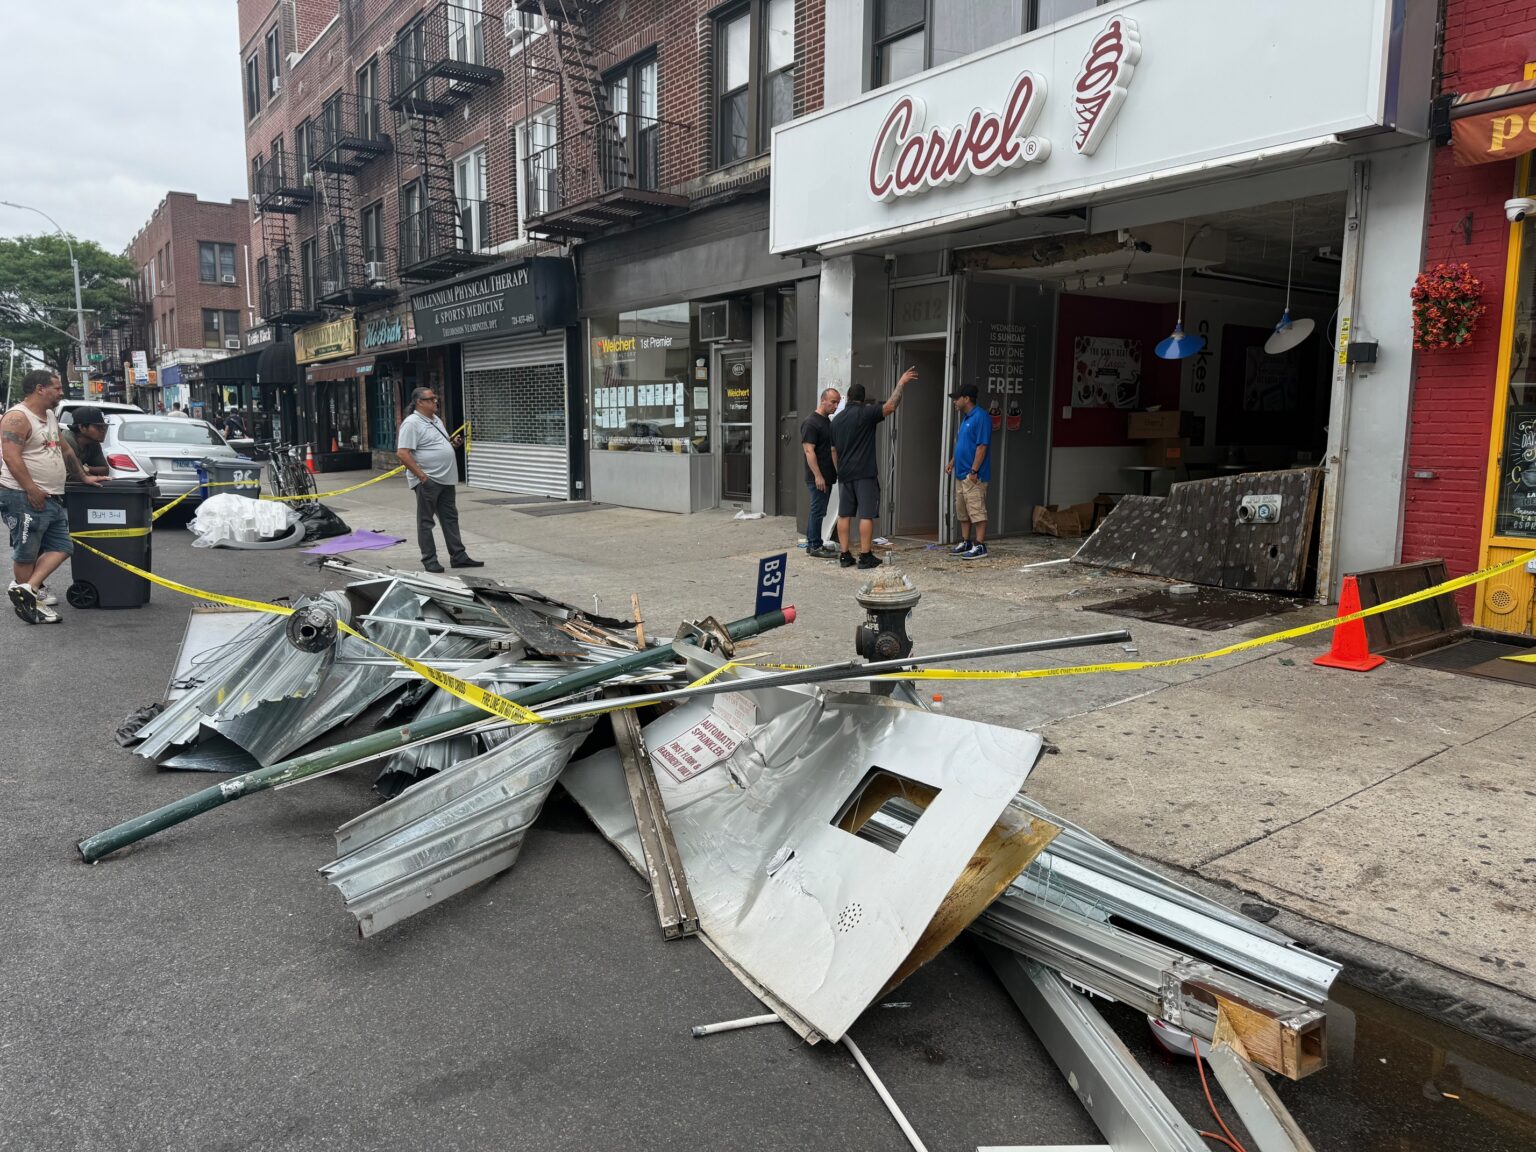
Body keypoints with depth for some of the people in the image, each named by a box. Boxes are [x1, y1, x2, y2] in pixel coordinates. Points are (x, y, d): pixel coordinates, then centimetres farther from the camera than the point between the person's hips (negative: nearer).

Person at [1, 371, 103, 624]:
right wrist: (32, 489, -24)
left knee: (61, 546, 5)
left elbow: (65, 450, 27)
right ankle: (30, 602, 7)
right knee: (27, 552, -1)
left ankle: (29, 588, 2)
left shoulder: (50, 417, 17)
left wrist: (83, 477, 27)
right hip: (25, 498, -9)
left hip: (51, 498, 9)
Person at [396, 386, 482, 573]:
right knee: (426, 521, 2)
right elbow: (402, 453, -19)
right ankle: (429, 560, 8)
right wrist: (421, 475, -22)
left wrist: (453, 443, 6)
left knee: (450, 518, 12)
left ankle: (458, 556, 19)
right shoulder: (411, 423, -13)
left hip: (445, 480, 9)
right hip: (427, 481, -9)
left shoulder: (436, 419, 15)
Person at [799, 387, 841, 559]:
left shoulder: (829, 421, 16)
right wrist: (818, 475, -23)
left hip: (827, 476, 9)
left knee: (817, 511, 13)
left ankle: (811, 544, 20)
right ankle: (815, 547, 0)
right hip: (818, 478, -9)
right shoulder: (811, 422, -13)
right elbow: (809, 450, -19)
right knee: (818, 511, -5)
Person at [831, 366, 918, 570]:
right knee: (866, 515, -4)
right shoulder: (865, 413, -6)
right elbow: (890, 406, -15)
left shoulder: (837, 419, 14)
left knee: (844, 515, 7)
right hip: (865, 473, -6)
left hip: (845, 474, 6)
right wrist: (901, 383, -6)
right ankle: (865, 556, -5)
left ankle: (845, 555, 7)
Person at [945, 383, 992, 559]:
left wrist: (974, 471, -21)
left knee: (977, 511, -6)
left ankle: (980, 546, -2)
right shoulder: (965, 418, 17)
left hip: (973, 476, -10)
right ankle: (966, 543, 22)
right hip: (961, 474, 10)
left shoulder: (980, 417, -14)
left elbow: (982, 446, -19)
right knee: (962, 512, 14)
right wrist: (952, 462, 17)